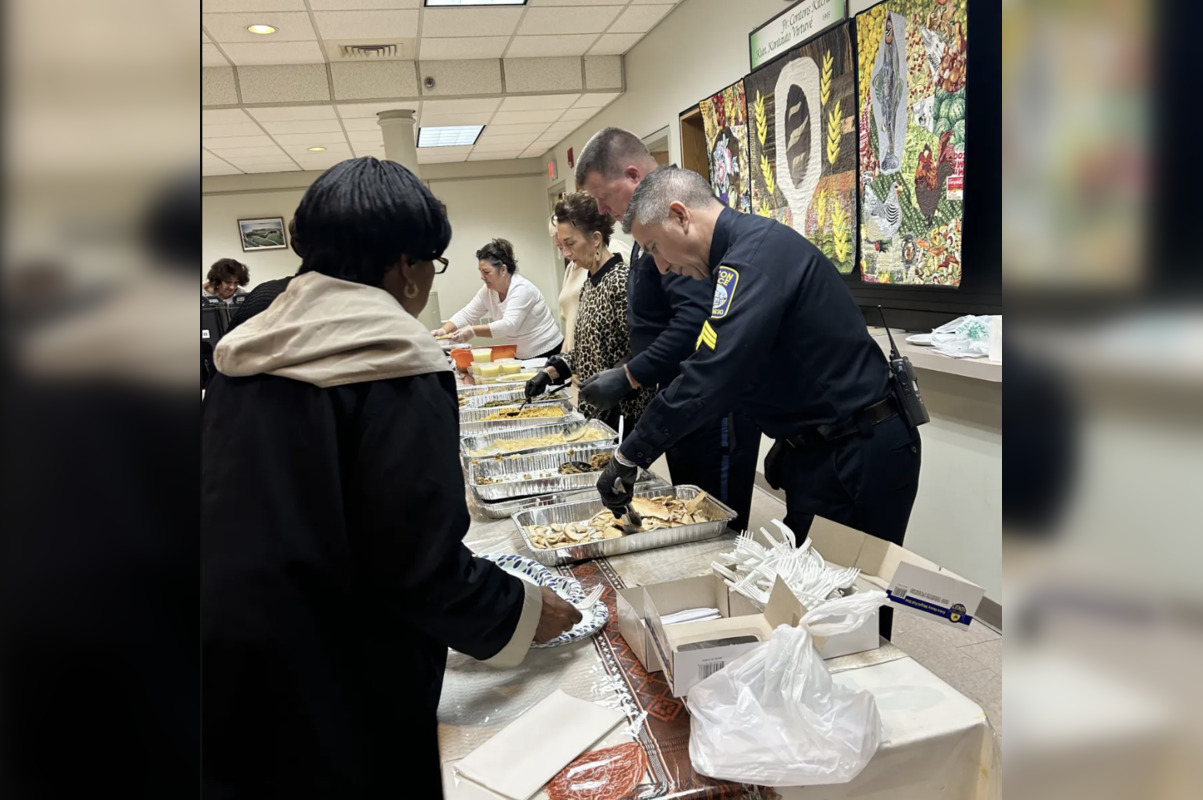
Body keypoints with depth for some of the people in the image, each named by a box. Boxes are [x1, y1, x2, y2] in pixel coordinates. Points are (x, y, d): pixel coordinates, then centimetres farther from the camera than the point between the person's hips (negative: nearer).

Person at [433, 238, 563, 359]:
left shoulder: (521, 289, -21)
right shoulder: (488, 291, 1)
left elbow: (508, 325, -31)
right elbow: (465, 314, 1)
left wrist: (473, 331, -37)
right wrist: (443, 331, -16)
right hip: (522, 356, 7)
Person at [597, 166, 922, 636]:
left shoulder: (757, 252, -21)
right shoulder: (754, 247, 12)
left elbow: (709, 377, -29)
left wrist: (630, 457, -22)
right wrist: (788, 439, 17)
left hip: (858, 459, -10)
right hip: (822, 451, 10)